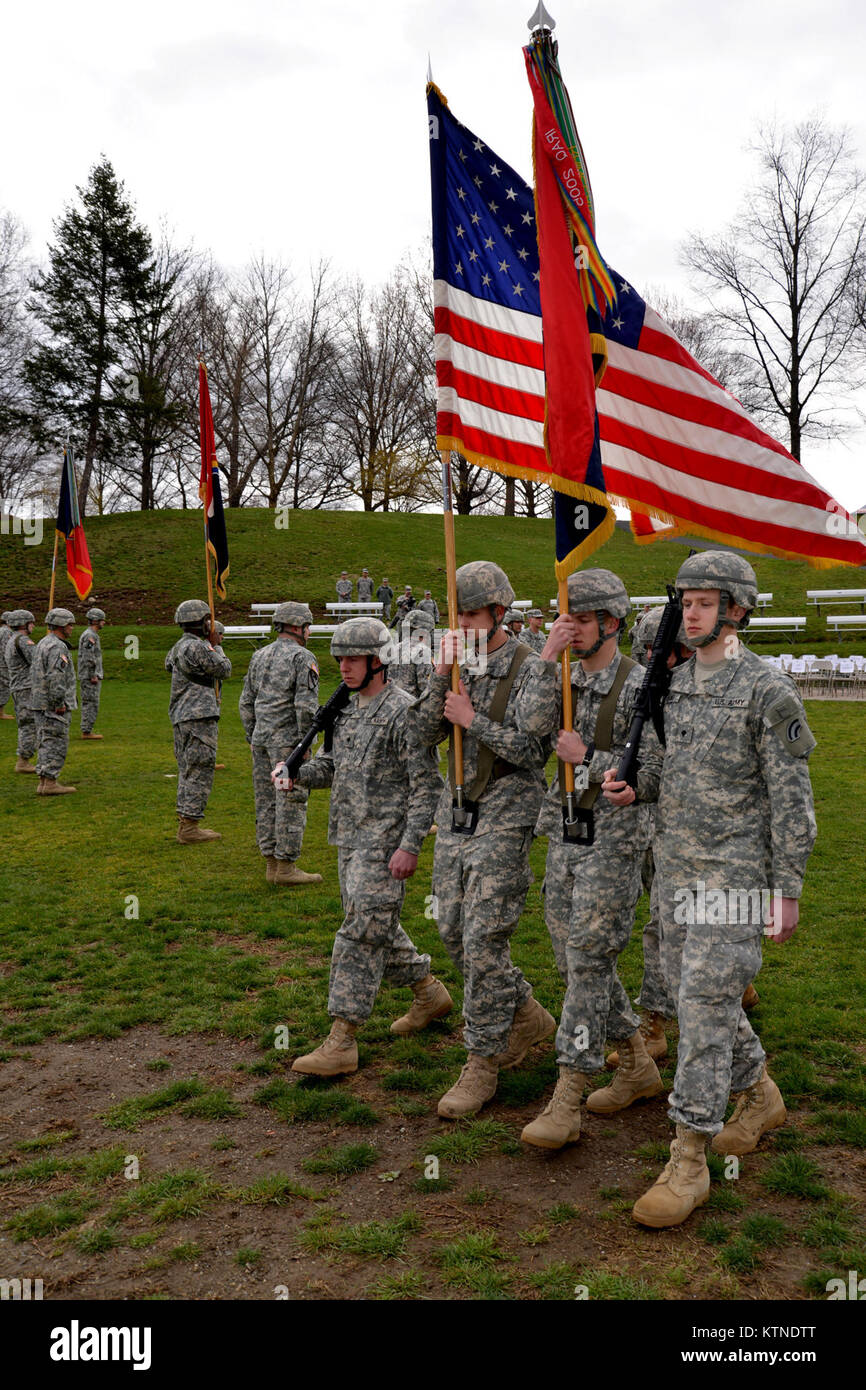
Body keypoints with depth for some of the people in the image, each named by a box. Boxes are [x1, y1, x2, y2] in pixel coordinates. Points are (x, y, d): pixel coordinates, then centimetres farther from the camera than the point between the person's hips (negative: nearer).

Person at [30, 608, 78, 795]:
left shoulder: (42, 644, 15)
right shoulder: (57, 648, -17)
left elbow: (34, 672, 21)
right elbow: (55, 678, -25)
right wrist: (60, 704, -21)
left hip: (40, 703, 10)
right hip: (54, 707, -10)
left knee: (46, 743, 12)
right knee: (56, 743, -6)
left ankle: (43, 783, 14)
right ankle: (50, 783, -5)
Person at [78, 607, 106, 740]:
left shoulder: (87, 634, 17)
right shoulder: (90, 636, -16)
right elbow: (88, 658, -22)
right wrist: (93, 676, -20)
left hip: (88, 677, 10)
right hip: (90, 677, -10)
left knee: (88, 704, 11)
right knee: (91, 704, -7)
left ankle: (86, 731, 15)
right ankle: (87, 731, -5)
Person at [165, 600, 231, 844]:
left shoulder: (178, 647, 15)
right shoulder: (197, 648, -14)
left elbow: (168, 664, 38)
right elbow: (224, 670, -8)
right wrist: (217, 647, 9)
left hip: (181, 718, 10)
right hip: (199, 717, -10)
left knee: (188, 773, 14)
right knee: (199, 771, -7)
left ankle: (185, 824, 18)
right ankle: (190, 827, -8)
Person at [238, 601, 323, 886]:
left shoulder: (259, 656, 14)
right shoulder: (303, 657, -9)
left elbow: (246, 702, 17)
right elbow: (306, 704, -17)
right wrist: (305, 741, -10)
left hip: (261, 738, 7)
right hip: (288, 739, -7)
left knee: (266, 800, 10)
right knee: (291, 801, -2)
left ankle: (271, 863, 17)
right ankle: (286, 866, 0)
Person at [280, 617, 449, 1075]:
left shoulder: (403, 711, -14)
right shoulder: (347, 709, 12)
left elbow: (427, 785, -16)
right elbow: (329, 765, 19)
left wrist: (410, 845, -21)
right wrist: (294, 771, -2)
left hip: (384, 843, -9)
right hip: (349, 839, 9)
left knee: (361, 934, -8)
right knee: (377, 929, 18)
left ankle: (340, 1043, -3)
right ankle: (430, 993, 37)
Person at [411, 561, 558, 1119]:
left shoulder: (531, 669, -10)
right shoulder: (460, 666, 9)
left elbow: (530, 748, -15)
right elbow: (426, 733, 2)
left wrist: (473, 720, -15)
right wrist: (442, 676, -9)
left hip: (504, 820, -7)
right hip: (456, 810, 8)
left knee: (483, 941, -7)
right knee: (454, 931, 12)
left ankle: (482, 1064, 6)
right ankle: (525, 1014, 32)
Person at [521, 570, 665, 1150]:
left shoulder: (638, 685, -10)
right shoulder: (564, 679, 9)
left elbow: (650, 770, -14)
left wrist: (585, 757, -13)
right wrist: (544, 659, -13)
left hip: (613, 840, -7)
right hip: (563, 835, 7)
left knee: (587, 963, -7)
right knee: (577, 960, 12)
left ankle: (565, 1105, -1)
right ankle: (639, 1065, 30)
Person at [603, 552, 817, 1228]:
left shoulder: (768, 690, -12)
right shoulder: (675, 684, 11)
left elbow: (791, 796, -11)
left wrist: (787, 888, -13)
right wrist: (630, 787, 0)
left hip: (734, 873, -8)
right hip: (676, 868, 8)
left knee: (706, 1003, -10)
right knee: (696, 994, 16)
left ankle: (688, 1163, -1)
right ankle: (759, 1096, 39)